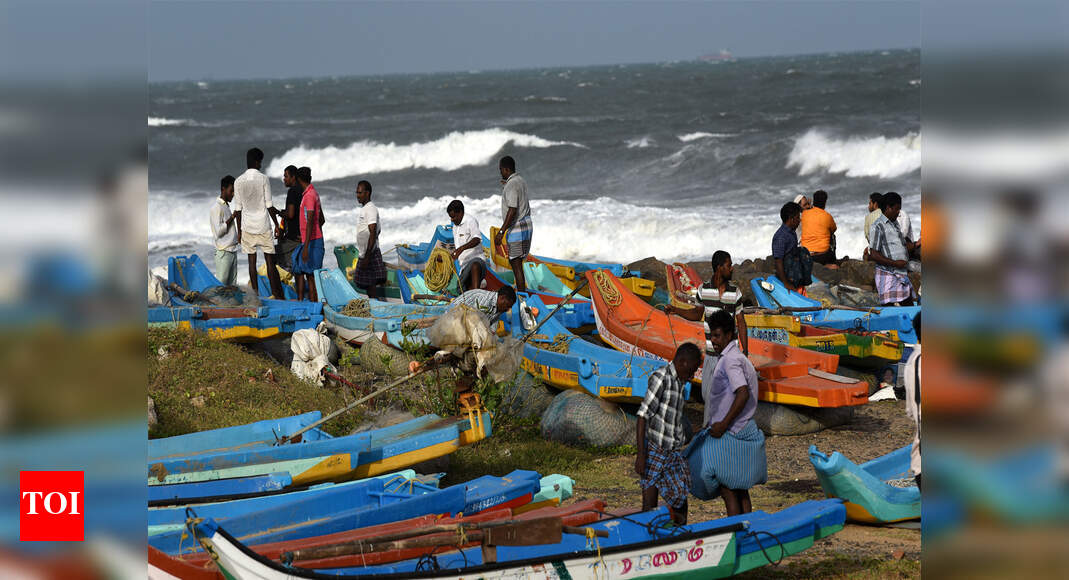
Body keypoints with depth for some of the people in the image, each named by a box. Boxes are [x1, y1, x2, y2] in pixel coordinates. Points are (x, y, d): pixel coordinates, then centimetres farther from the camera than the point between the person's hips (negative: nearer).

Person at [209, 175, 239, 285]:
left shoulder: (226, 206, 18)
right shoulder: (217, 207, -11)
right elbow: (218, 231, -18)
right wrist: (232, 217, -16)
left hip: (232, 250, 9)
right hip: (224, 251, -9)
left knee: (232, 284, 7)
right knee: (221, 284, -11)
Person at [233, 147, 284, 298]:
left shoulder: (238, 181, 2)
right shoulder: (263, 179, -7)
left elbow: (238, 208, 4)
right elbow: (269, 205, -6)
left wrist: (239, 230, 11)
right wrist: (276, 225, 2)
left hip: (247, 226, 2)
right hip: (263, 226, -2)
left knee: (252, 261, 5)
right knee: (270, 261, 0)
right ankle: (278, 295, -2)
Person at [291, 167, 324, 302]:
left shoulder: (309, 196, -17)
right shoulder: (314, 194, 14)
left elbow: (310, 223, -23)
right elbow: (322, 220, 23)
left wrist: (306, 247, -26)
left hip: (312, 241, -9)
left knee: (311, 275, -7)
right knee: (298, 271, 10)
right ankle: (300, 301, 12)